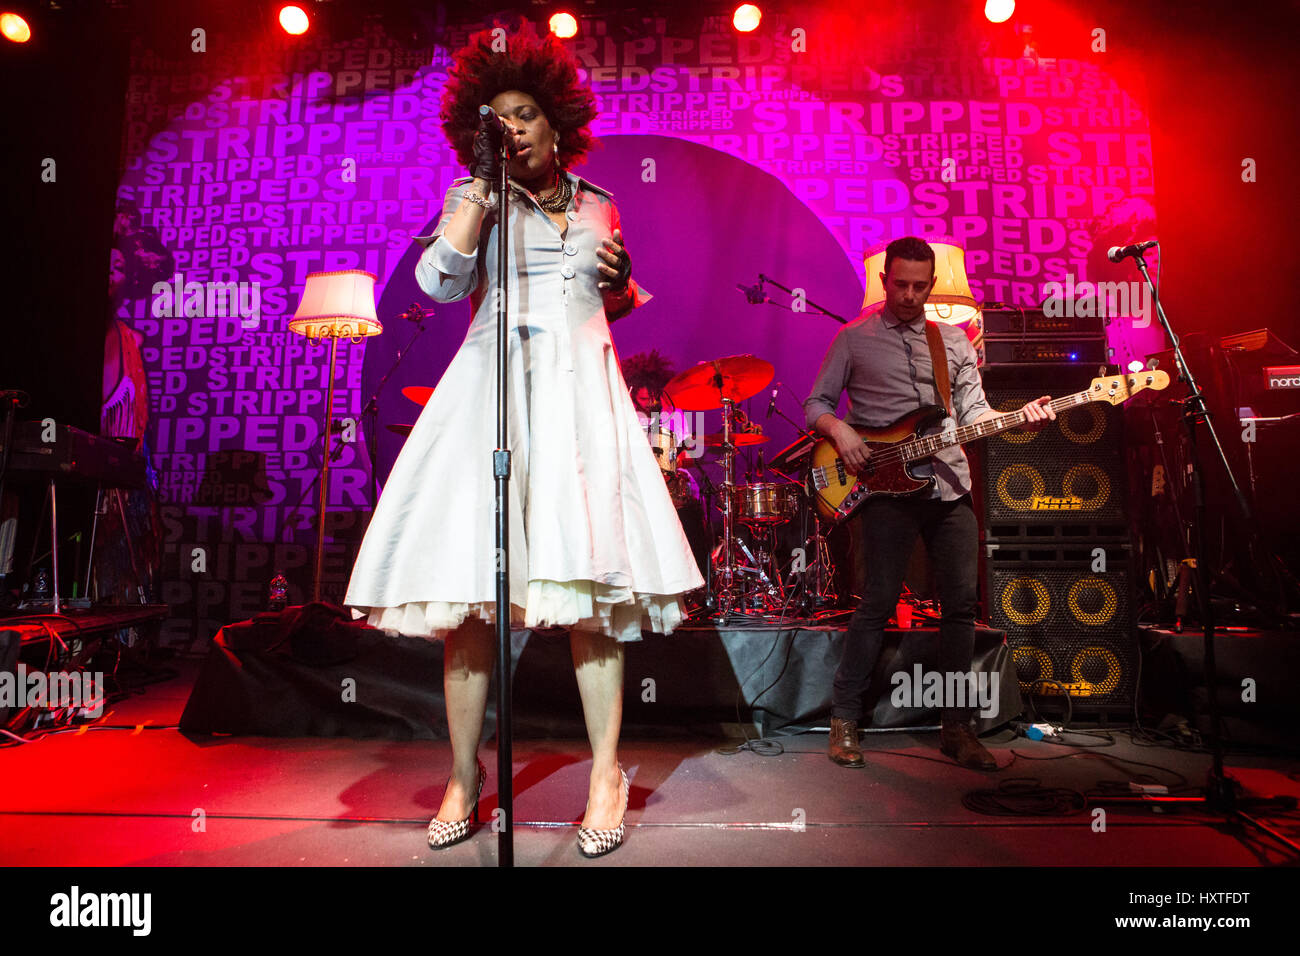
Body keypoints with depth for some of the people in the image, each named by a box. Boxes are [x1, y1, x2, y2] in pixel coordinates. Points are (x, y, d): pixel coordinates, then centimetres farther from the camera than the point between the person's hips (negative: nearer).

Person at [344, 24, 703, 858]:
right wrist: (481, 184, -5)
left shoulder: (598, 207, 18)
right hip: (493, 389, -1)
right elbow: (439, 281, -7)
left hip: (582, 389, 2)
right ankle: (465, 774, 10)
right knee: (472, 577, -5)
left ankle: (607, 772, 4)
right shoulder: (477, 200, 11)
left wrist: (621, 282, 7)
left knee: (588, 572, -7)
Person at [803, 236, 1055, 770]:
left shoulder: (954, 340, 17)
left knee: (962, 602, 2)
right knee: (880, 600, -9)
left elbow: (973, 410, 11)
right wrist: (839, 430, -14)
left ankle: (956, 726, 16)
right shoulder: (855, 338, 7)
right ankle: (844, 720, 5)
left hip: (950, 485, 4)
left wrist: (1019, 420, -8)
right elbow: (816, 404, 7)